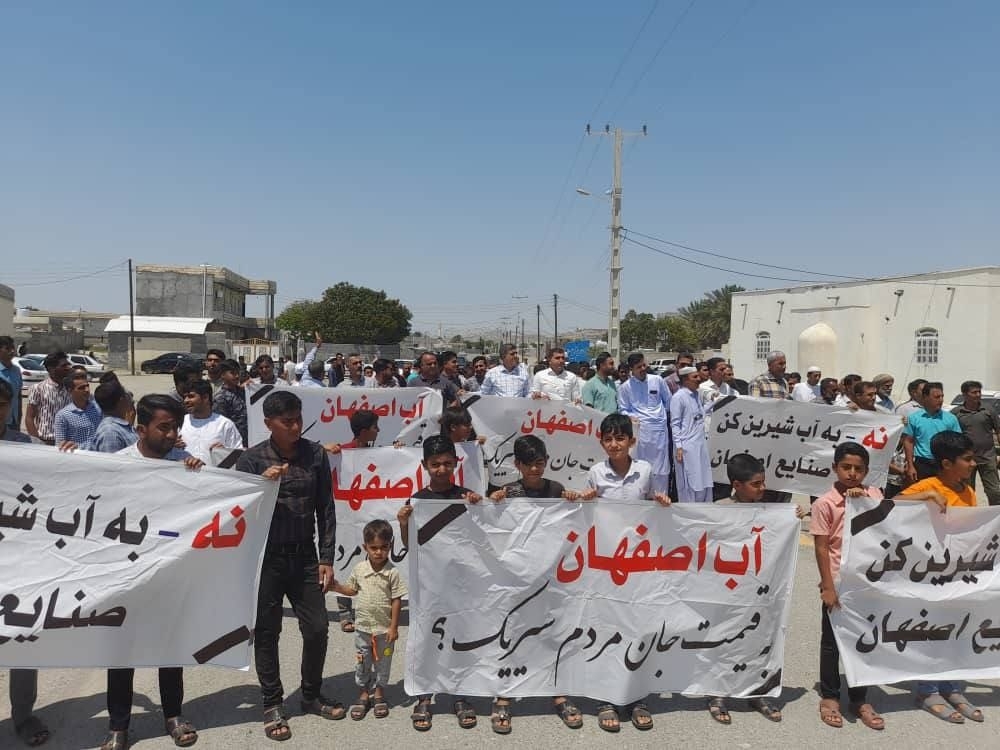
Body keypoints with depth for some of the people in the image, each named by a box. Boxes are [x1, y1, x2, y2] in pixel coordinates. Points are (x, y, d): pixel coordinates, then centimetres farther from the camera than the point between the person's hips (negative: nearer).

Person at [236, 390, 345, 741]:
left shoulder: (315, 454, -2)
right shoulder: (252, 458, -7)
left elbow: (326, 509, 2)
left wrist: (327, 558, 0)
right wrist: (263, 484, -23)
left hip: (304, 555, 2)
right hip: (266, 557, -2)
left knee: (317, 629, 8)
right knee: (266, 633, 9)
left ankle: (312, 696, 30)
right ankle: (272, 704, 27)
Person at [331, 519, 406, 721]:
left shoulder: (392, 572, -13)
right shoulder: (359, 569, -3)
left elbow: (397, 600, -10)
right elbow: (352, 589, 12)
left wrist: (393, 627, -11)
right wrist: (336, 586, -7)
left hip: (384, 629, -3)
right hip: (363, 627, 3)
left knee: (382, 662, 12)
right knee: (362, 662, 14)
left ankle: (379, 693, 32)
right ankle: (364, 693, 31)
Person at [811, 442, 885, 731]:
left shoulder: (874, 495, 2)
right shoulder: (825, 503, -11)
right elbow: (821, 549, -10)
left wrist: (862, 500, -17)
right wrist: (828, 587, -13)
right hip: (838, 584, -4)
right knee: (831, 643, 10)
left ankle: (860, 699, 30)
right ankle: (829, 697, 25)